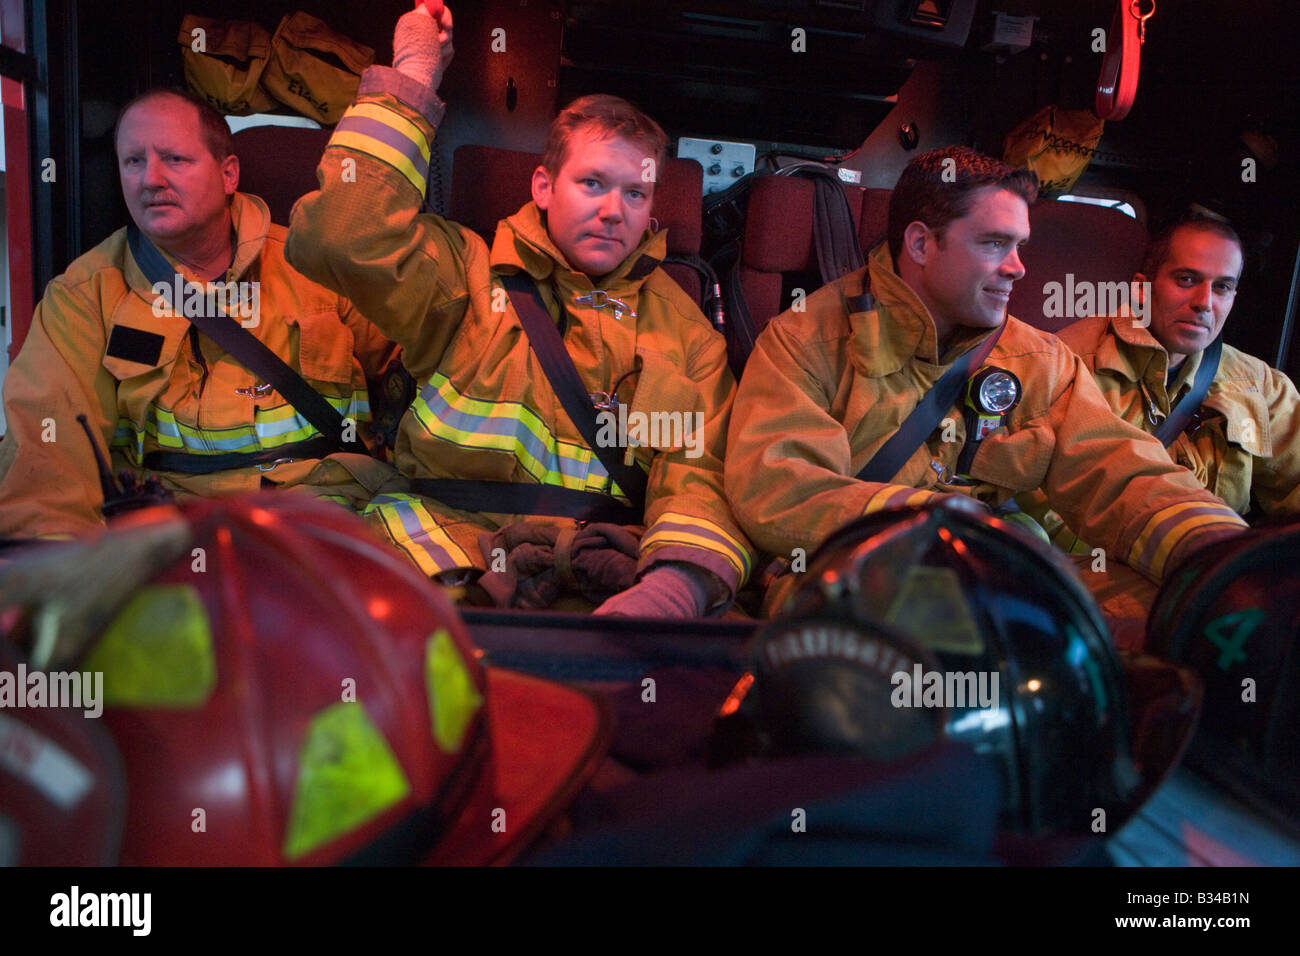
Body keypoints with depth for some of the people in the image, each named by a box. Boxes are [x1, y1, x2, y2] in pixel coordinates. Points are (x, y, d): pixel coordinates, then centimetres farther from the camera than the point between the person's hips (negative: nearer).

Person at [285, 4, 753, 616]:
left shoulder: (687, 332, 16)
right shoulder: (471, 272, 11)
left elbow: (696, 476, 5)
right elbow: (342, 238, -7)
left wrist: (679, 581, -18)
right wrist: (409, 82, 1)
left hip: (603, 584, 1)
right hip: (439, 563, 0)